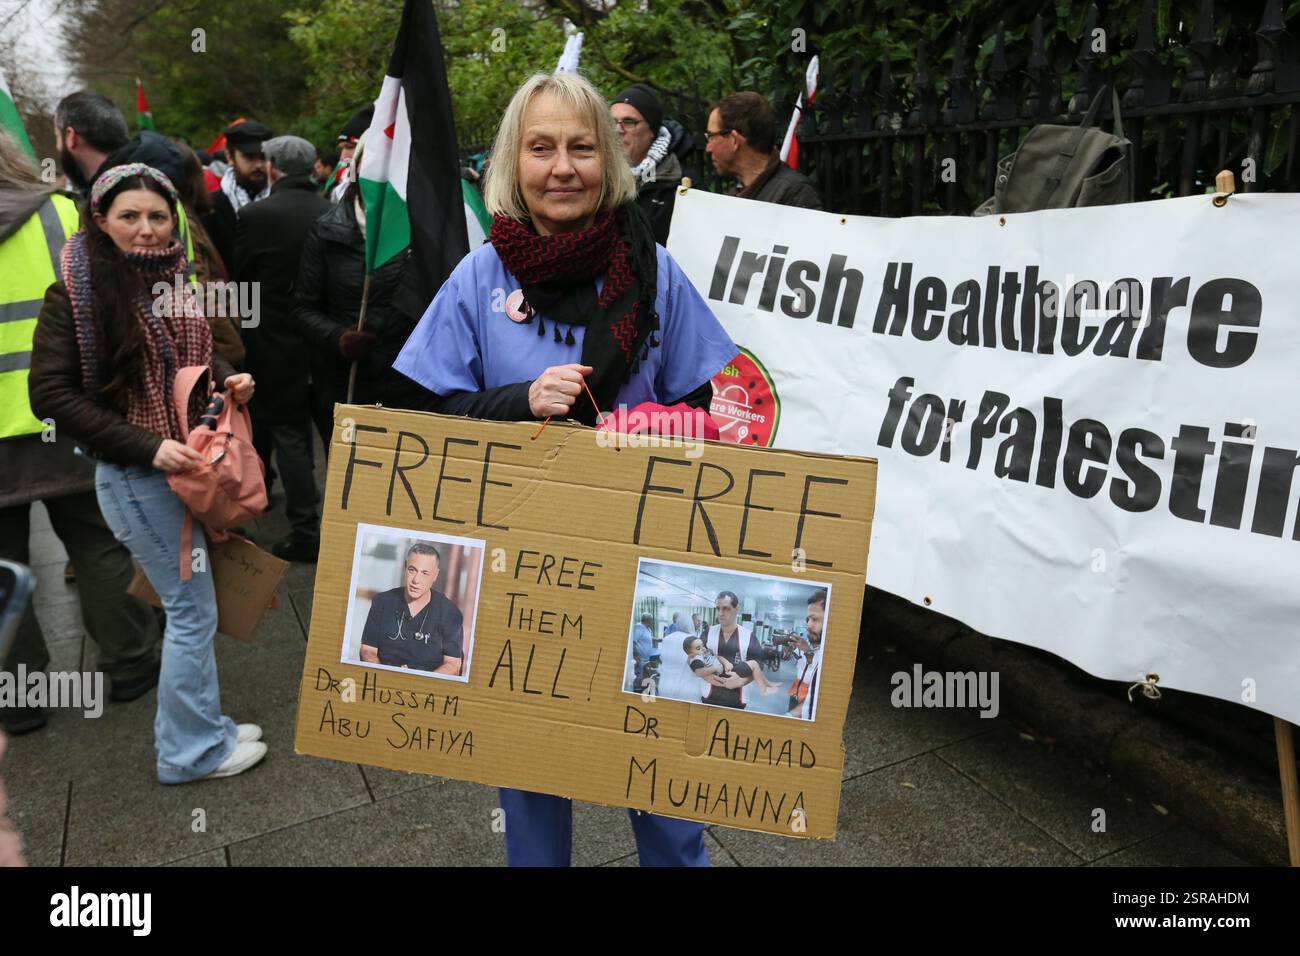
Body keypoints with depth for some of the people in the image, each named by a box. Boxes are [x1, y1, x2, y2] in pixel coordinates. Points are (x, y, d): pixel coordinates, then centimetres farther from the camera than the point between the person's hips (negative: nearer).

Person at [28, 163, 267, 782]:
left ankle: (199, 726, 32)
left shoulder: (171, 278, 6)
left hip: (190, 462, 7)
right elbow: (51, 394, -15)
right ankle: (192, 750, 17)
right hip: (136, 475, -7)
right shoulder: (77, 289, -13)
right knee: (193, 609, -1)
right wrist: (148, 447, -21)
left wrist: (229, 379, -1)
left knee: (188, 603, 16)